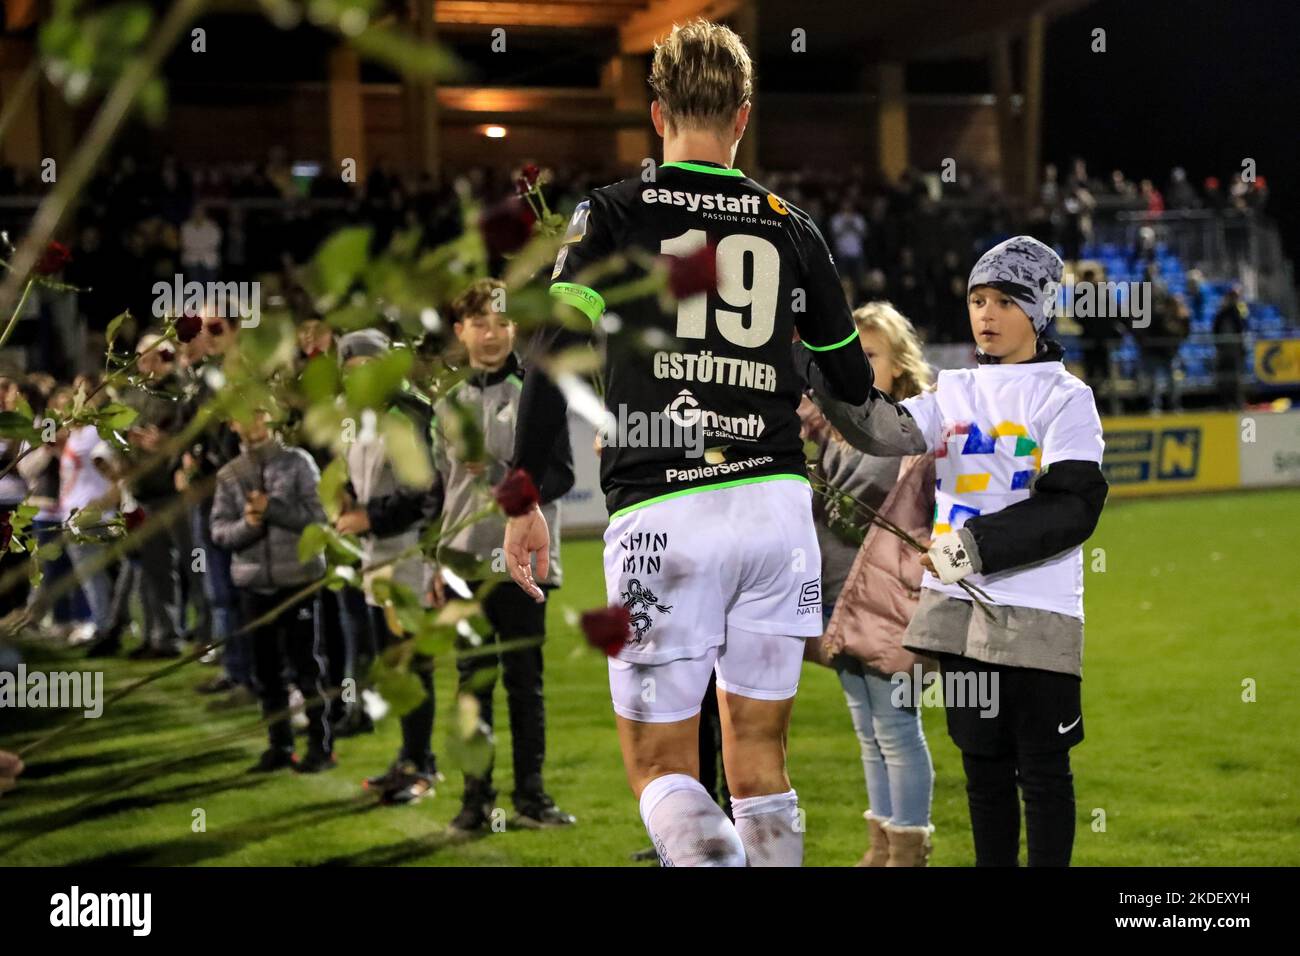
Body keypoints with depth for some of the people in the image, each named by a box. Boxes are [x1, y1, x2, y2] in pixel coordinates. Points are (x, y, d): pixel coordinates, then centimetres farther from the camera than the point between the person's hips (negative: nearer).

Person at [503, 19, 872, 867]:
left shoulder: (612, 214, 3)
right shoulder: (791, 226, 11)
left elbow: (556, 359, -7)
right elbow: (853, 384, 19)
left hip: (663, 514, -3)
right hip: (776, 507, 3)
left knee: (660, 765, 3)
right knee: (759, 761, 13)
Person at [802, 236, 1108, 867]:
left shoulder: (1065, 397, -2)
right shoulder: (955, 394, 12)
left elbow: (1075, 508, -12)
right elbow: (883, 431, -5)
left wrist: (977, 543, -19)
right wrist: (820, 363, -18)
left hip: (1036, 615, -5)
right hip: (960, 608, 5)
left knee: (1041, 768, 0)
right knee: (982, 763, 12)